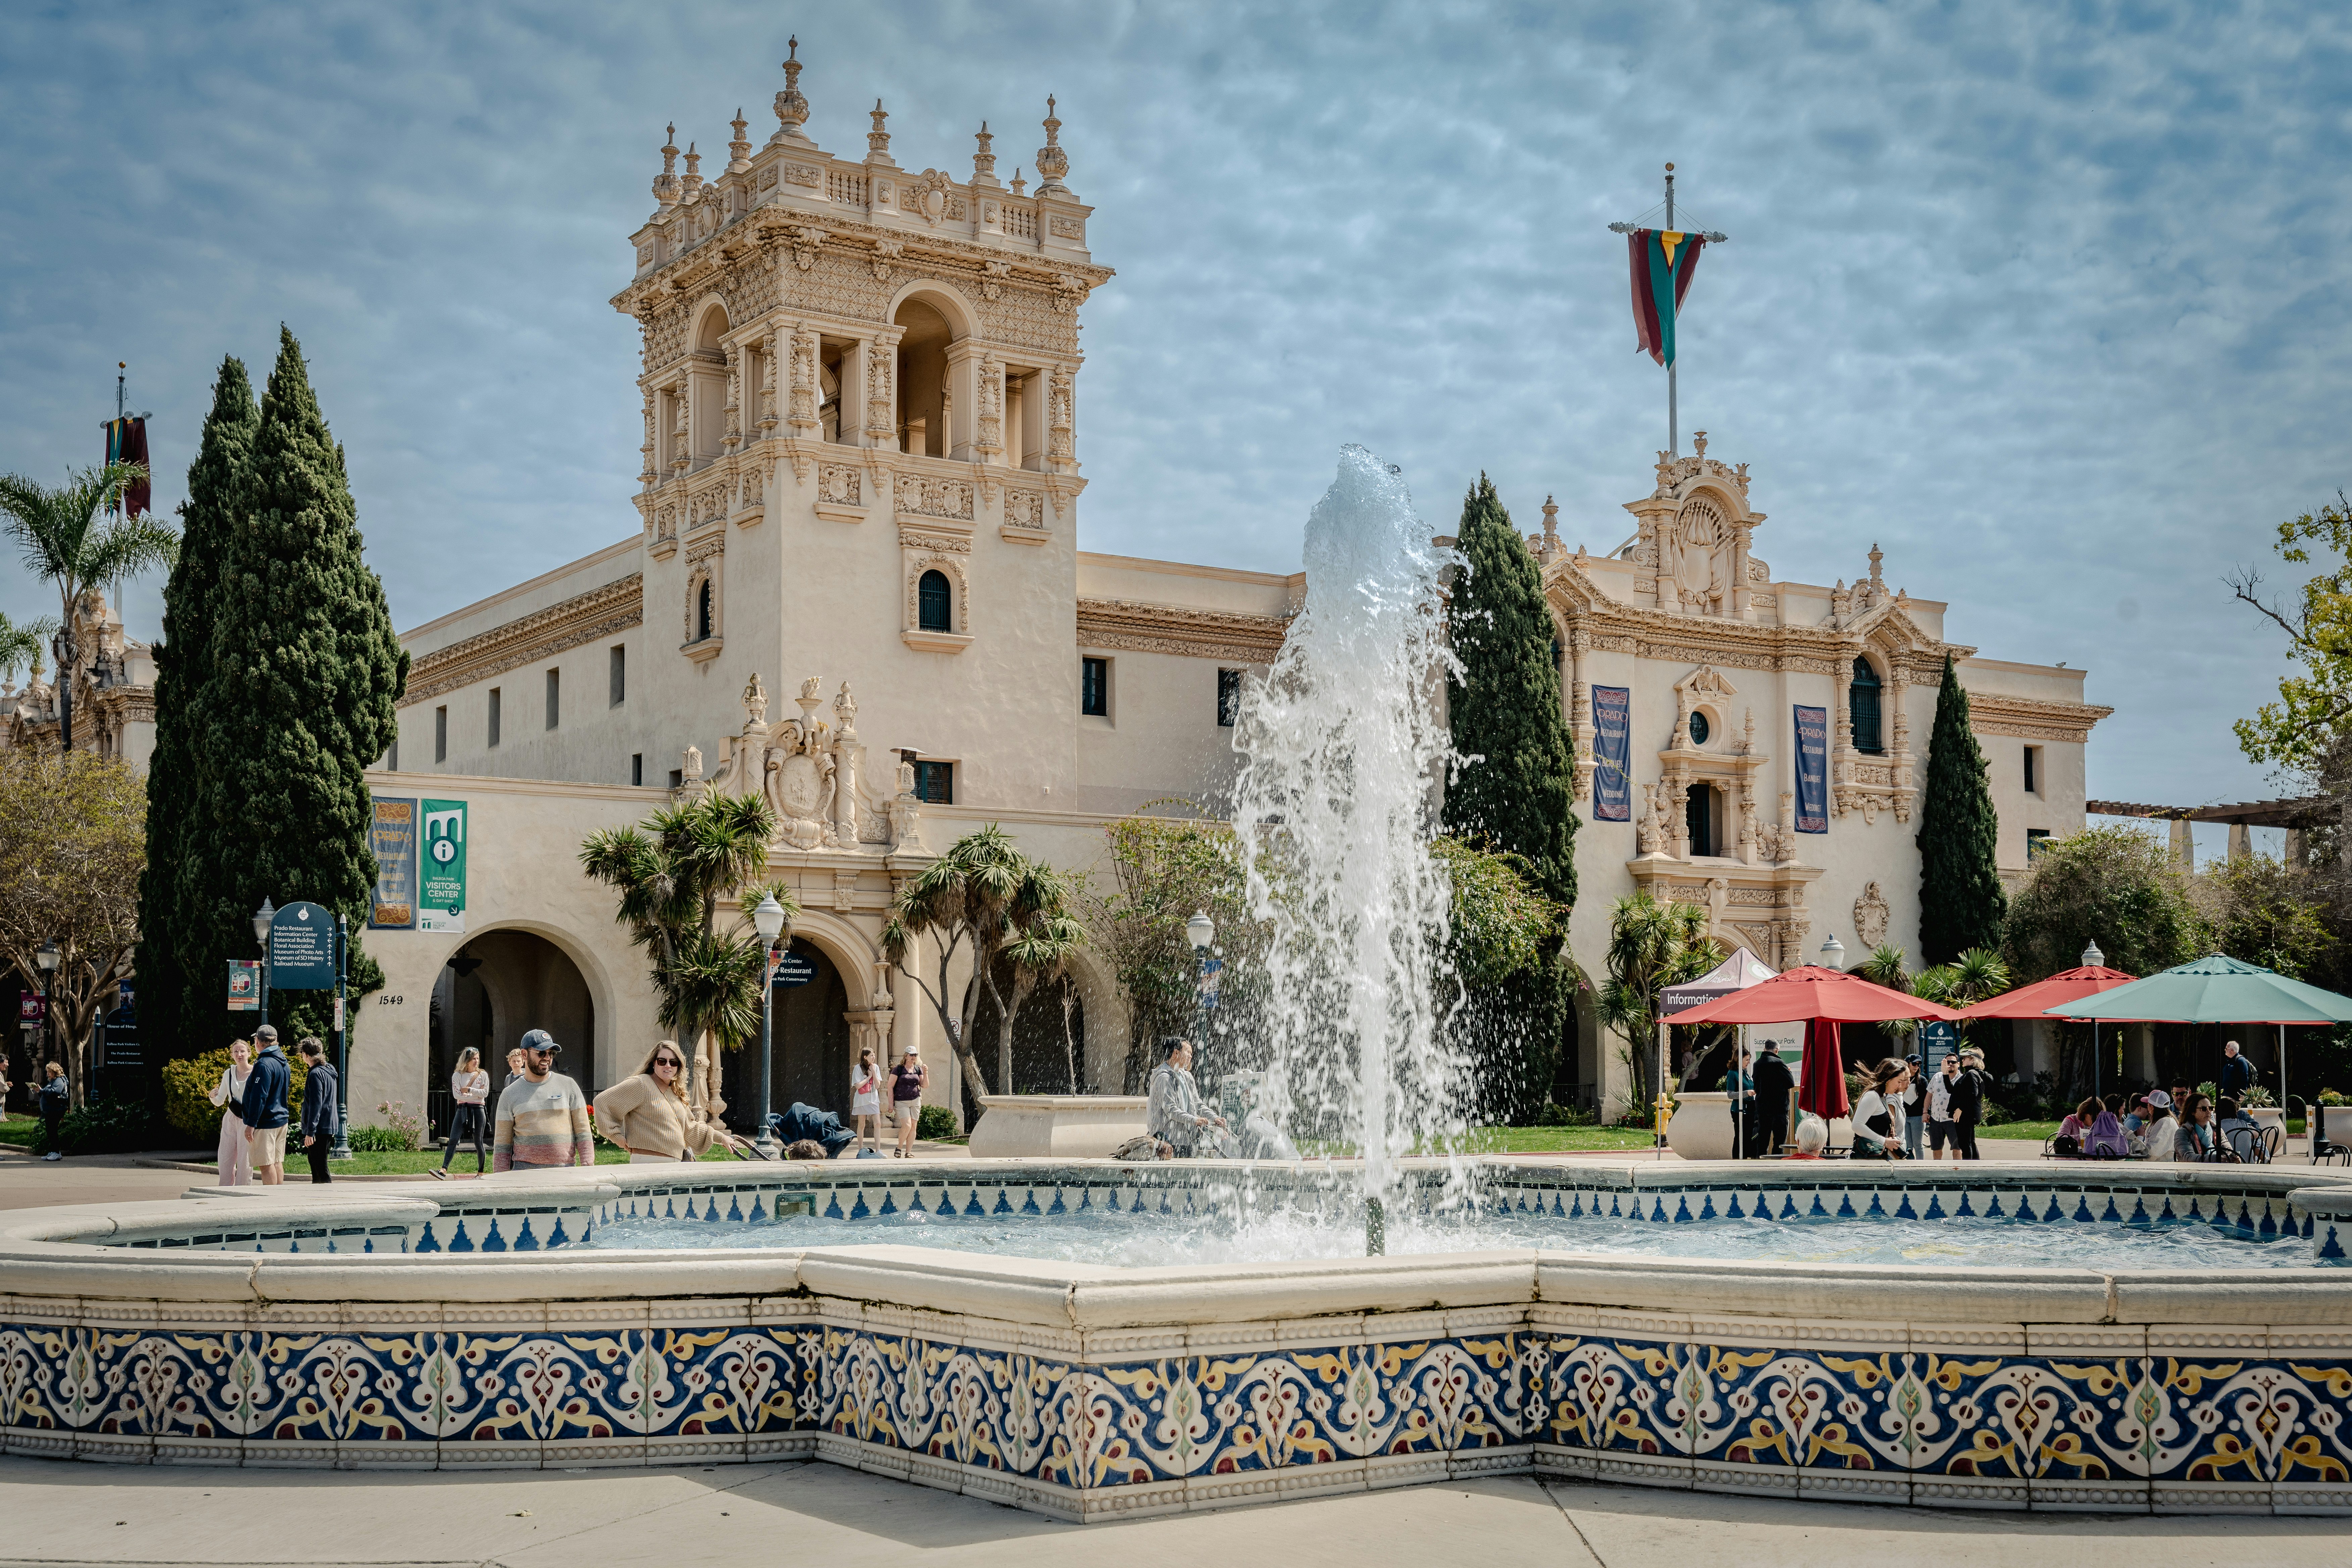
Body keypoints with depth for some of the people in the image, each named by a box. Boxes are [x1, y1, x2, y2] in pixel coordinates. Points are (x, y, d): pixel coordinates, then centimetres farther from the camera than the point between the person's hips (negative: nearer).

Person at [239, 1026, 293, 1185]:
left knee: (266, 1165, -7)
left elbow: (259, 1097, -20)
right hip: (281, 1120, 9)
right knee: (277, 1163, 12)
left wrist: (251, 1124, -18)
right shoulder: (284, 1063, 13)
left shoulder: (264, 1065, -16)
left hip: (265, 1124, -9)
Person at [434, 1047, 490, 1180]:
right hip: (462, 1110, 0)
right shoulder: (457, 1076, 4)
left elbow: (485, 1093, -5)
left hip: (478, 1110, 0)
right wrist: (476, 1094, -7)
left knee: (479, 1142, 5)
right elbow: (457, 1095, -7)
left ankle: (481, 1173, 13)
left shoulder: (483, 1075, 6)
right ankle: (444, 1171, -18)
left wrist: (469, 1090, -12)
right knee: (453, 1140, -11)